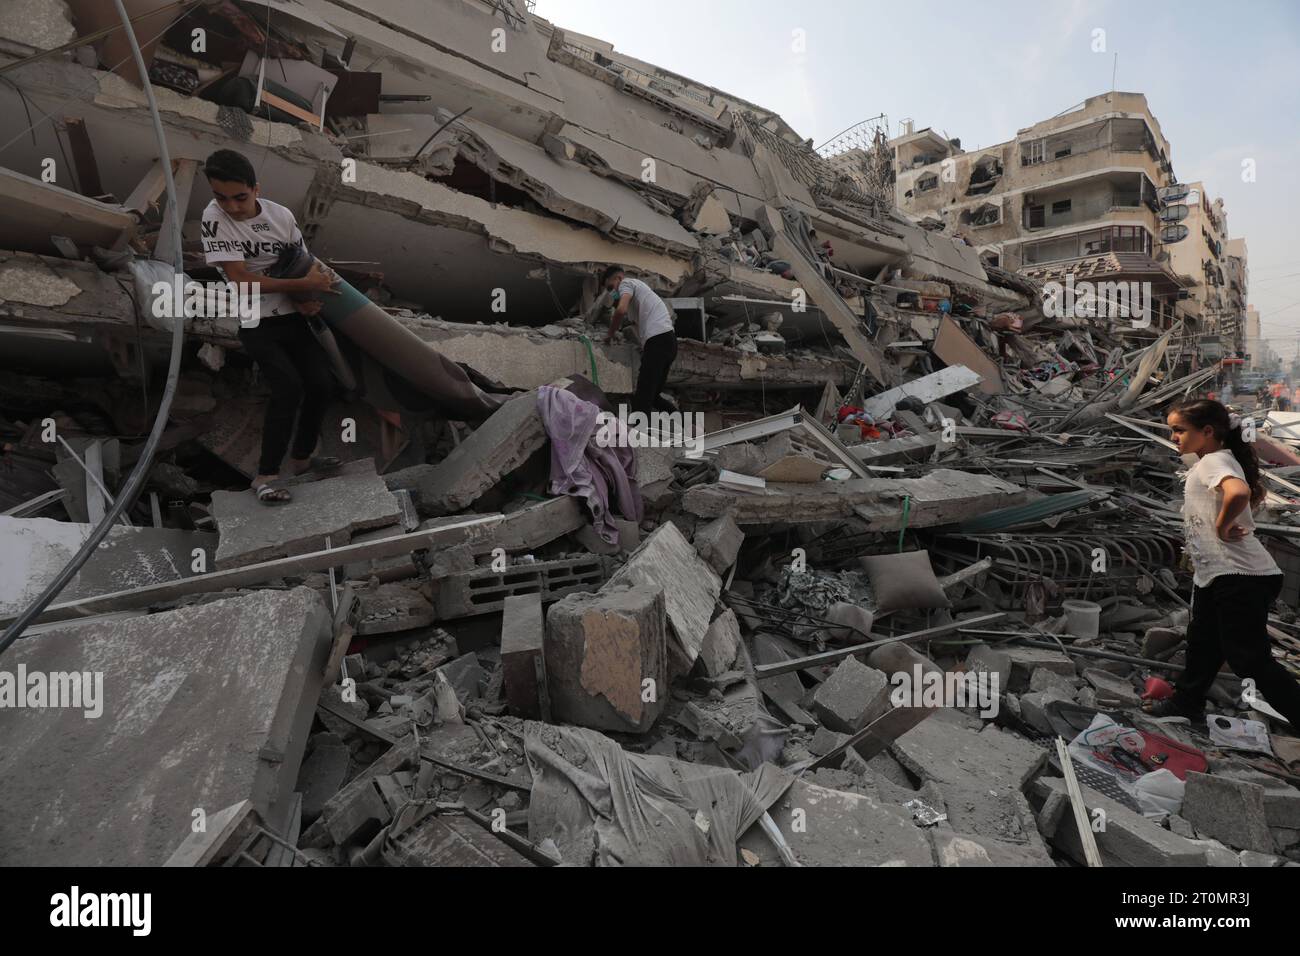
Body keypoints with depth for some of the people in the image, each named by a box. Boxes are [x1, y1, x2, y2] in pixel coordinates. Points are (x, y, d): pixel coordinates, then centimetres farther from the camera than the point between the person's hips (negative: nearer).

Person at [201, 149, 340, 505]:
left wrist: (306, 298, -14)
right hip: (257, 325, -4)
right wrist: (304, 285, -21)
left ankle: (301, 457, 20)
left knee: (321, 384, -3)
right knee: (289, 388, -20)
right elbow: (240, 280, -20)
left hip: (295, 317, 4)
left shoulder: (281, 215, -4)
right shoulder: (214, 218, -15)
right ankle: (266, 476, -8)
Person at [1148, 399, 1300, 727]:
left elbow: (1238, 493, -38)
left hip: (1240, 577, -11)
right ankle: (1187, 702, 36)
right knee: (1202, 644, 22)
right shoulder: (1207, 464, 14)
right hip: (1214, 576, 11)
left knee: (1251, 660, -4)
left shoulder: (1215, 461, -16)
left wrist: (1222, 526, -22)